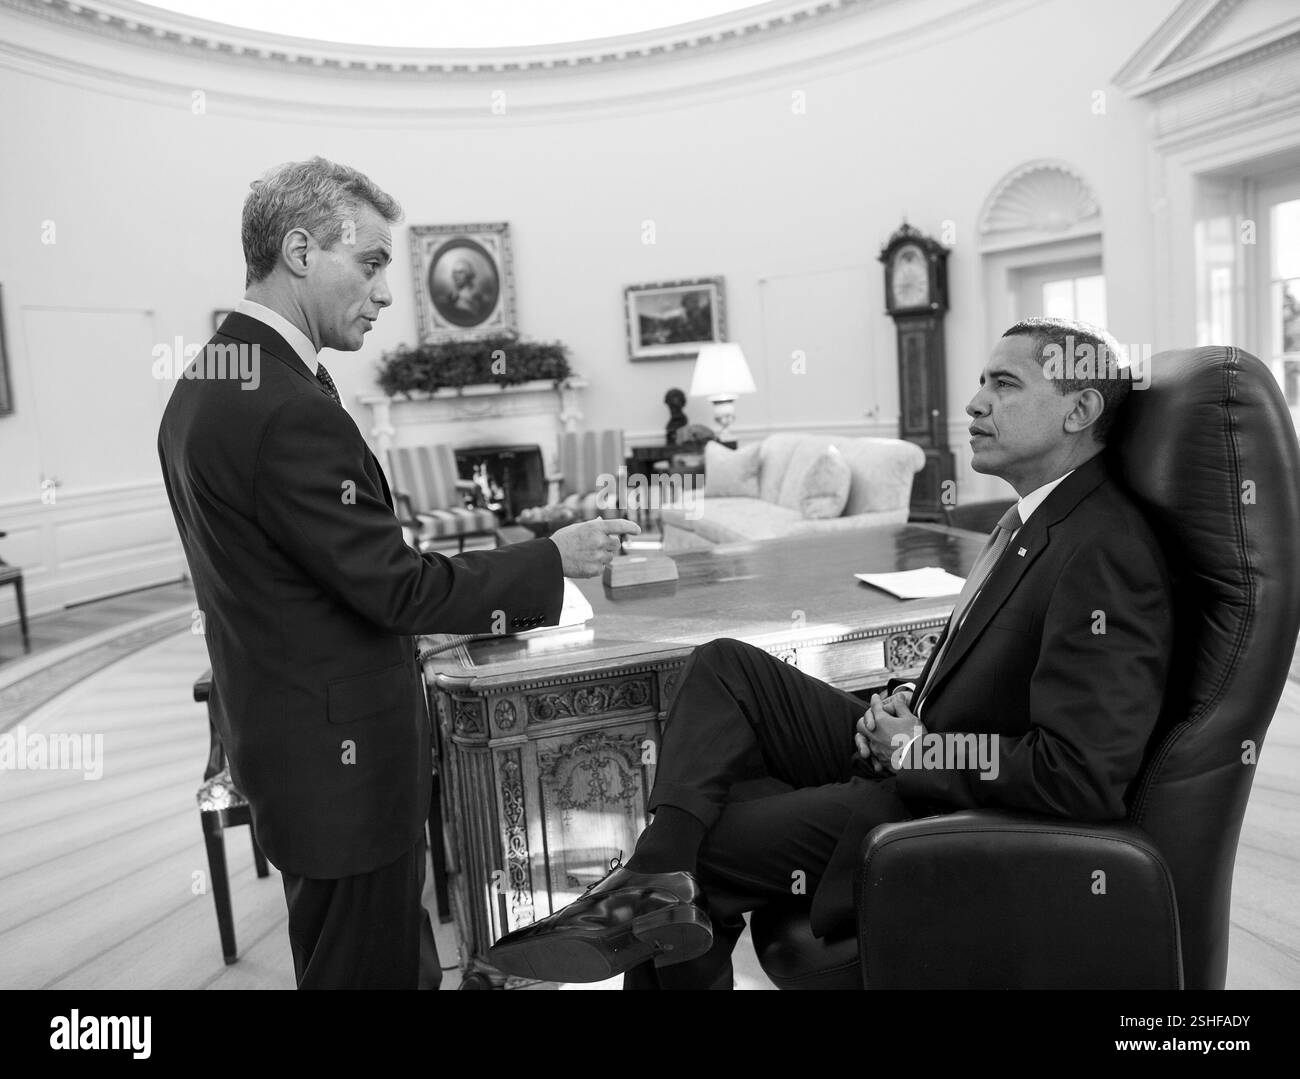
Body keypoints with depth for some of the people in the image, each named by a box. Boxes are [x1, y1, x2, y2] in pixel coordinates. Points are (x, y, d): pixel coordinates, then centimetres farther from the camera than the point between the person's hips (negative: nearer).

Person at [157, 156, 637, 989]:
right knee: (371, 966, 8)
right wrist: (554, 561, -11)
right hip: (342, 749, -10)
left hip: (280, 728, 10)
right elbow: (395, 585, -21)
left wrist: (459, 599, 15)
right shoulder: (289, 410, -24)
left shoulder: (202, 384, 8)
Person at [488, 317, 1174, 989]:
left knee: (711, 840, -12)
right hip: (913, 755, 9)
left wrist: (920, 748, -18)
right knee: (725, 665, -3)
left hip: (957, 813, -9)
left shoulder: (1106, 555, -24)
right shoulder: (1034, 519, 8)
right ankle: (661, 878, -14)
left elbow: (1082, 777, -28)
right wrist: (906, 706, 0)